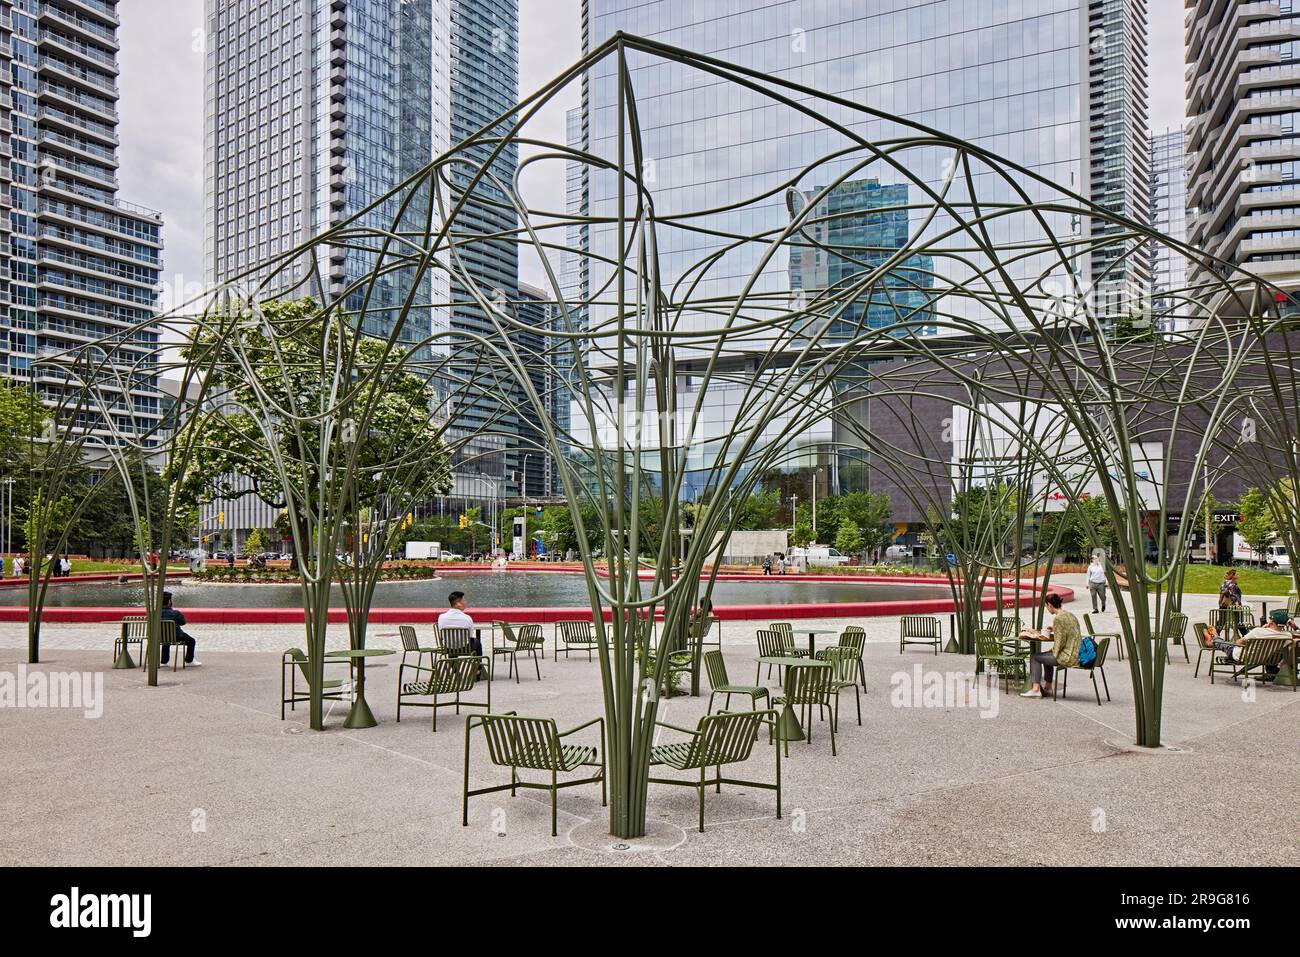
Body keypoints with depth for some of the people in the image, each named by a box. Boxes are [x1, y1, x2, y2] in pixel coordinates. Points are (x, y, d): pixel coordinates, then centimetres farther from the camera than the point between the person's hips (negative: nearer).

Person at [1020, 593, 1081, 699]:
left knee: (1034, 657, 4)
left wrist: (1054, 652, -2)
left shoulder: (1058, 618, -17)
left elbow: (1060, 641, -18)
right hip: (1077, 655, 9)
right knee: (1047, 655, 32)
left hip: (1068, 657, -9)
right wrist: (1055, 630, 21)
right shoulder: (1070, 614, 11)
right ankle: (1047, 687, 35)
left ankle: (1036, 689, 2)